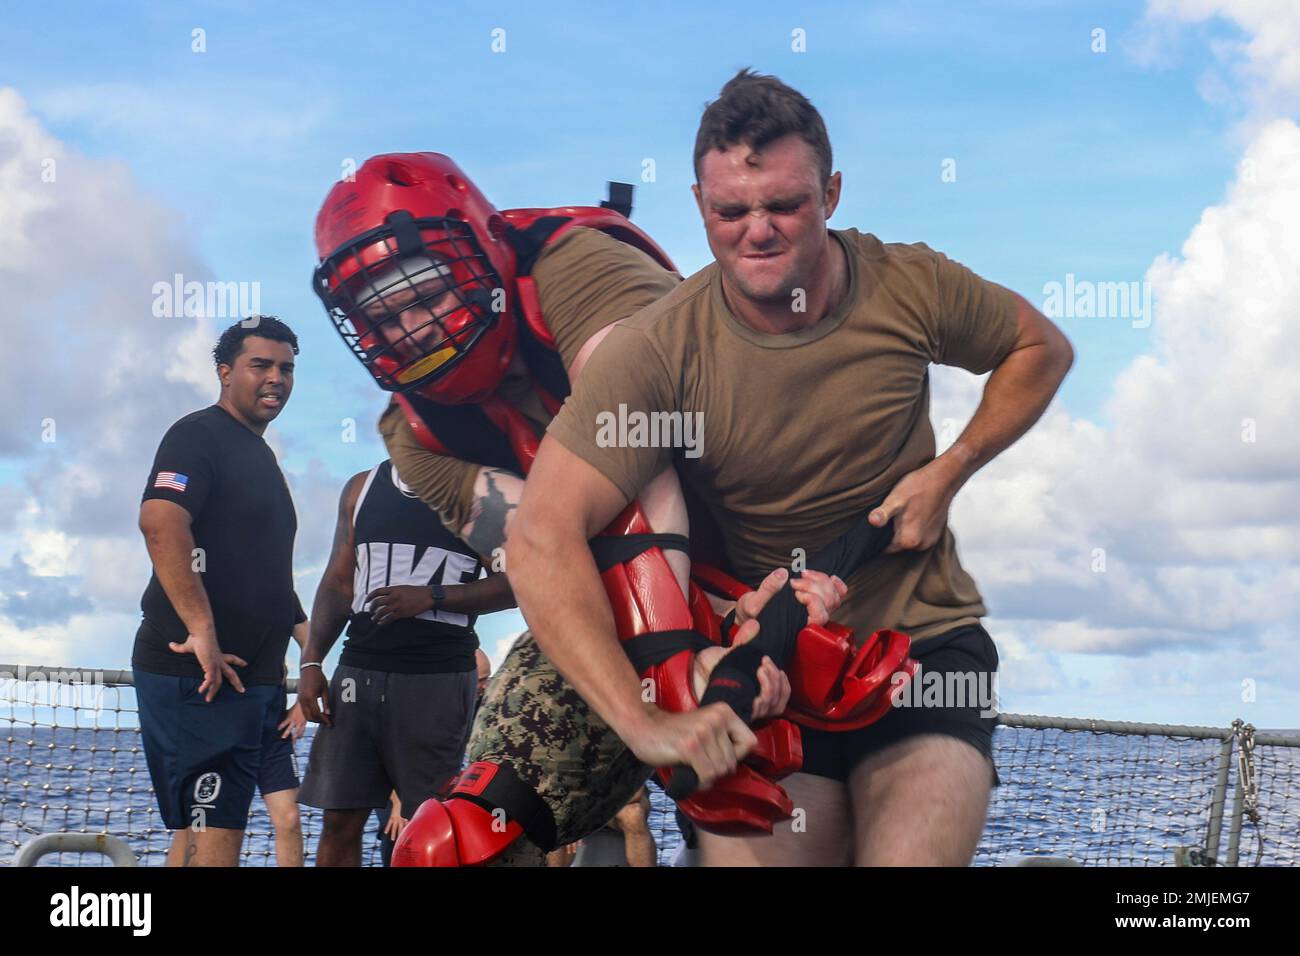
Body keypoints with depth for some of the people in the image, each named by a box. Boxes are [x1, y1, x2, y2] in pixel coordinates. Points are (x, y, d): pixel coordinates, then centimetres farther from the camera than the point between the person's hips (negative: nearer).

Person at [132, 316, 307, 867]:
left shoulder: (259, 455, 22)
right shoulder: (199, 435, -8)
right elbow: (160, 522, -26)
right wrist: (203, 631, -28)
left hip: (248, 675, 10)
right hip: (198, 676, -10)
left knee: (201, 829, 13)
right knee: (214, 829, -13)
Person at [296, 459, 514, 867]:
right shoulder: (361, 487, 15)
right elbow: (338, 583, 15)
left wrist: (431, 597, -15)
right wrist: (310, 663, 5)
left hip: (438, 676, -4)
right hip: (360, 669, 4)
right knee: (340, 819, 2)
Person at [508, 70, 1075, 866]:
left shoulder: (910, 286, -8)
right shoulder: (659, 351, -16)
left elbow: (1043, 349, 13)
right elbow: (543, 538, -25)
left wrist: (948, 473, -4)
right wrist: (645, 724, -35)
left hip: (926, 645, 1)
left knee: (910, 854, -21)